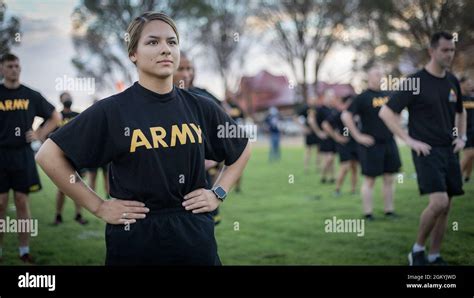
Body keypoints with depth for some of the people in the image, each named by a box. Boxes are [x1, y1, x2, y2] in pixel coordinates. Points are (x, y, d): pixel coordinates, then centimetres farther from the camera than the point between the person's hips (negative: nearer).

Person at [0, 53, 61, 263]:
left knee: (22, 202, 3)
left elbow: (55, 117, 15)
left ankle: (24, 251, 10)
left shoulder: (31, 95, 6)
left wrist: (40, 135, 2)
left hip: (23, 154, 1)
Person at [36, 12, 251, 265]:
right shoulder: (112, 111, -8)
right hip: (133, 239, -3)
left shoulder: (201, 108, 3)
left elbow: (242, 150, 19)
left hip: (195, 236, 3)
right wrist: (97, 206, -8)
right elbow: (49, 156, -7)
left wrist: (218, 193, 6)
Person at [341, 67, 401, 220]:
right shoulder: (363, 97, -7)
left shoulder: (388, 95, 11)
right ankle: (368, 213, 6)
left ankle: (389, 210, 18)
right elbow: (346, 116, -14)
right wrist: (358, 136, -15)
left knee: (389, 179, 9)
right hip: (371, 144, -6)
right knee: (369, 180, 0)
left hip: (389, 142, 6)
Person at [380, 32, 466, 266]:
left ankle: (434, 256, 16)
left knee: (445, 207, 5)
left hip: (449, 151, 6)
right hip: (427, 150, -6)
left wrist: (462, 137, 13)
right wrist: (409, 140, -14)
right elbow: (386, 112, -10)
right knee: (439, 201, -19)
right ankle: (417, 250, 0)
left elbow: (460, 112, 29)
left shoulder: (452, 81, 11)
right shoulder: (416, 81, -8)